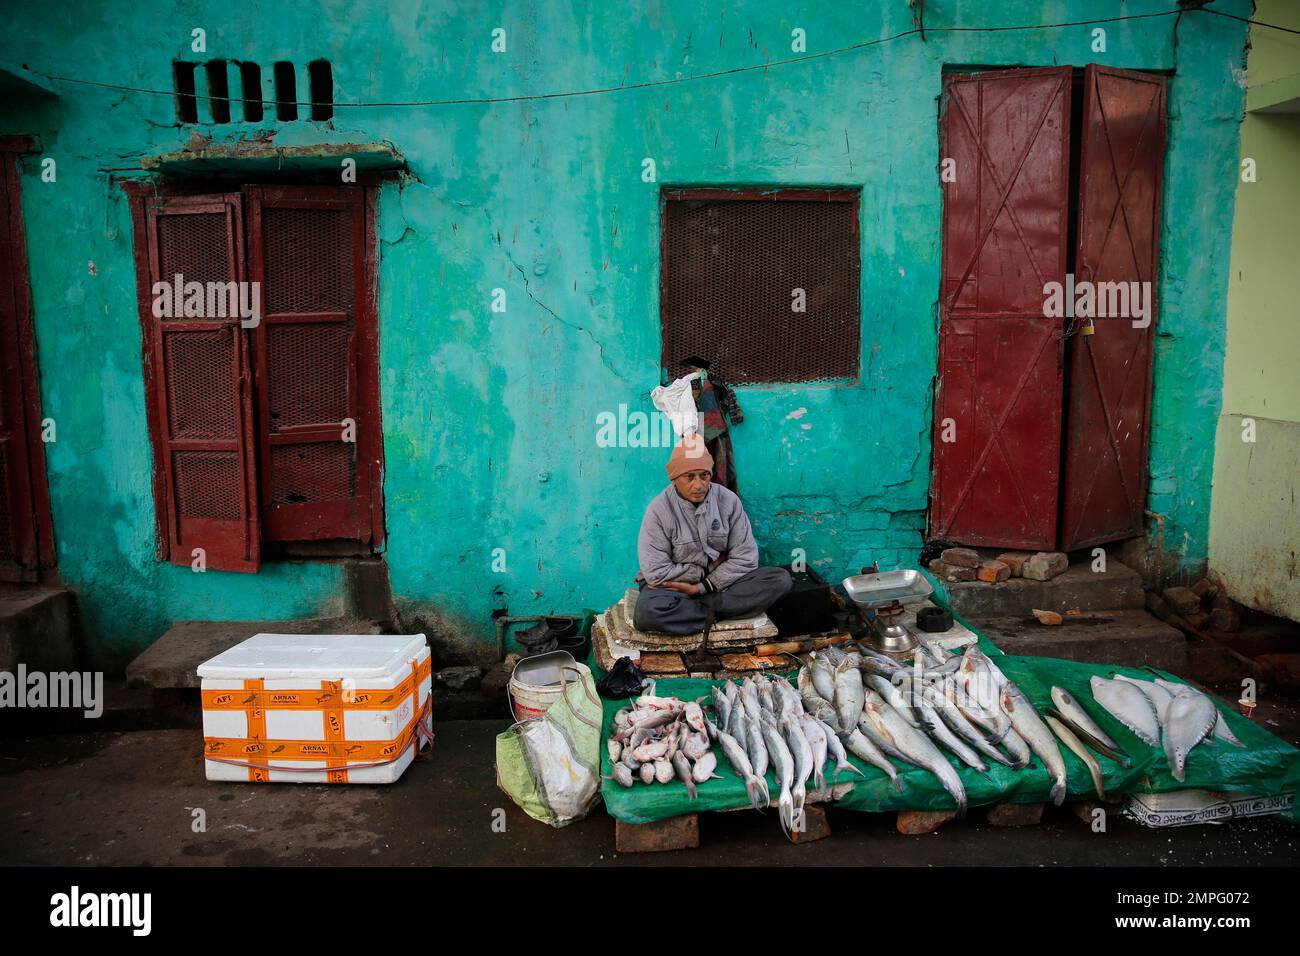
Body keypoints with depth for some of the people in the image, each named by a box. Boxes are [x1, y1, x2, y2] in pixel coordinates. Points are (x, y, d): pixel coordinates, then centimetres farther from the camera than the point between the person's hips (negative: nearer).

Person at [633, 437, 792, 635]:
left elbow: (745, 558, -7)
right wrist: (707, 569, -9)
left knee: (780, 579, -19)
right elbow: (656, 572, -16)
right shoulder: (659, 509, -14)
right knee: (646, 613, -36)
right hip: (674, 585, -3)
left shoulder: (728, 500, -5)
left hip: (722, 581, 3)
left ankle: (694, 606, -21)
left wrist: (702, 587, -14)